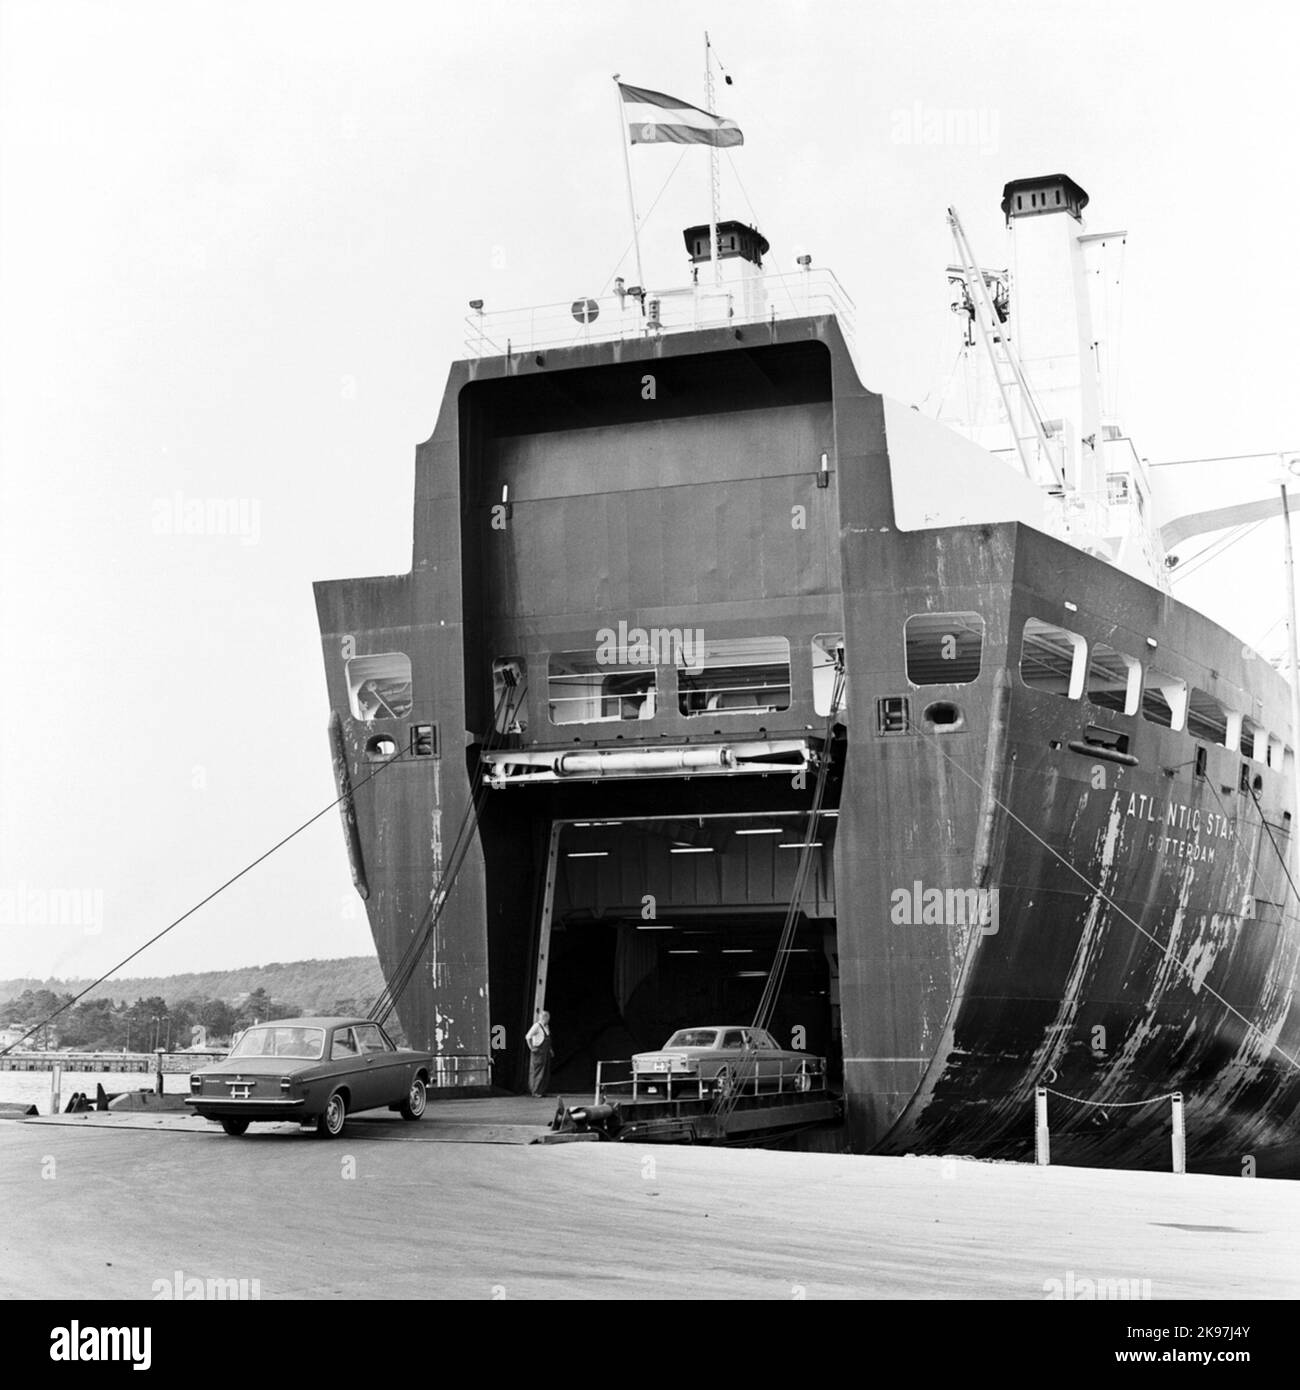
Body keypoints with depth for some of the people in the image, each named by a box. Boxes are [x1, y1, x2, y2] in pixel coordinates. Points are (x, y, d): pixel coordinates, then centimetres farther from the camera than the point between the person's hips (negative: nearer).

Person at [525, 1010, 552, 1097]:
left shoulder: (547, 1026, 12)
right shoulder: (536, 1026, -14)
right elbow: (527, 1037, -20)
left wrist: (549, 1049, 20)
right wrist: (531, 1048, -17)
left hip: (546, 1052, 8)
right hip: (538, 1052, -8)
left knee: (545, 1073, 8)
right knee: (537, 1071, -4)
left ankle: (542, 1091, 15)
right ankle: (535, 1091, 2)